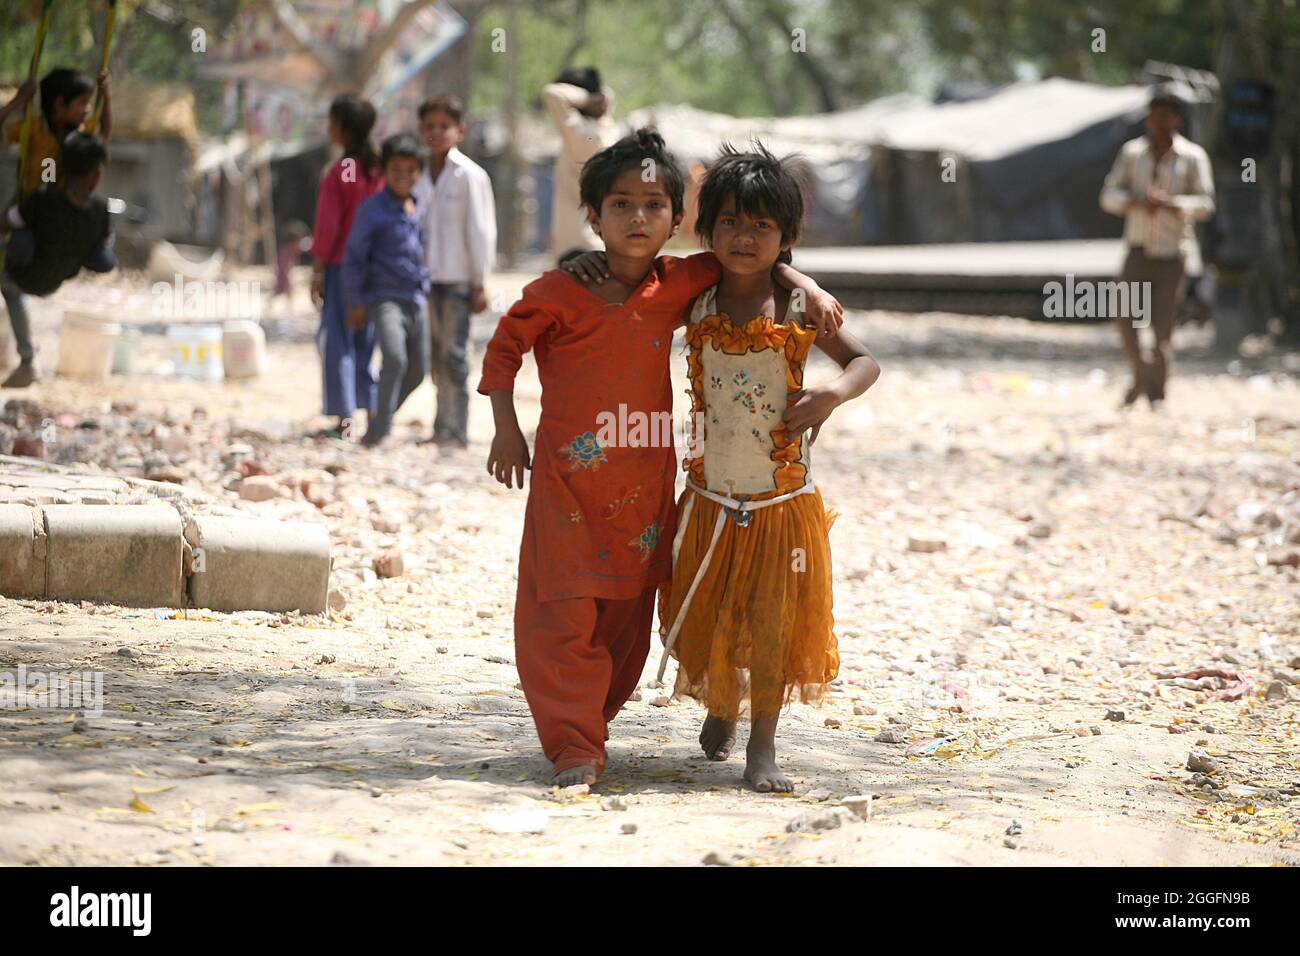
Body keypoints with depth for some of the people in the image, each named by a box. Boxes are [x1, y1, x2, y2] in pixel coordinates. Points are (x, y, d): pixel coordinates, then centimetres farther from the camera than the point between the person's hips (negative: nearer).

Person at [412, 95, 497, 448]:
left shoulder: (470, 176, -7)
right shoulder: (421, 177, 11)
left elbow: (481, 231, -7)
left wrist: (480, 283, -7)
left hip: (457, 280, -6)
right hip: (427, 279, 6)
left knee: (453, 354, -7)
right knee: (436, 357, 9)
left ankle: (455, 430, -4)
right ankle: (443, 430, 14)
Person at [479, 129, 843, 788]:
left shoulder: (677, 285, 1)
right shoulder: (561, 292, -9)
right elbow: (505, 346, 3)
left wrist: (806, 286, 5)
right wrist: (506, 431, 0)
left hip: (644, 483, 4)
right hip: (567, 479, -4)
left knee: (626, 619, 10)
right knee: (564, 613, -8)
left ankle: (592, 722, 26)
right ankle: (575, 748, -5)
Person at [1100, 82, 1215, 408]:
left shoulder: (1193, 157, -2)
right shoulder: (1132, 152, 5)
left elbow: (1205, 204, -6)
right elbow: (1109, 195, 1)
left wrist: (1168, 202, -23)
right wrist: (1138, 201, -19)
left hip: (1173, 251, -2)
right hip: (1139, 248, 2)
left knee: (1163, 325, -7)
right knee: (1125, 315, -10)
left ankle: (1157, 392, 5)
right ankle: (1140, 374, 13)